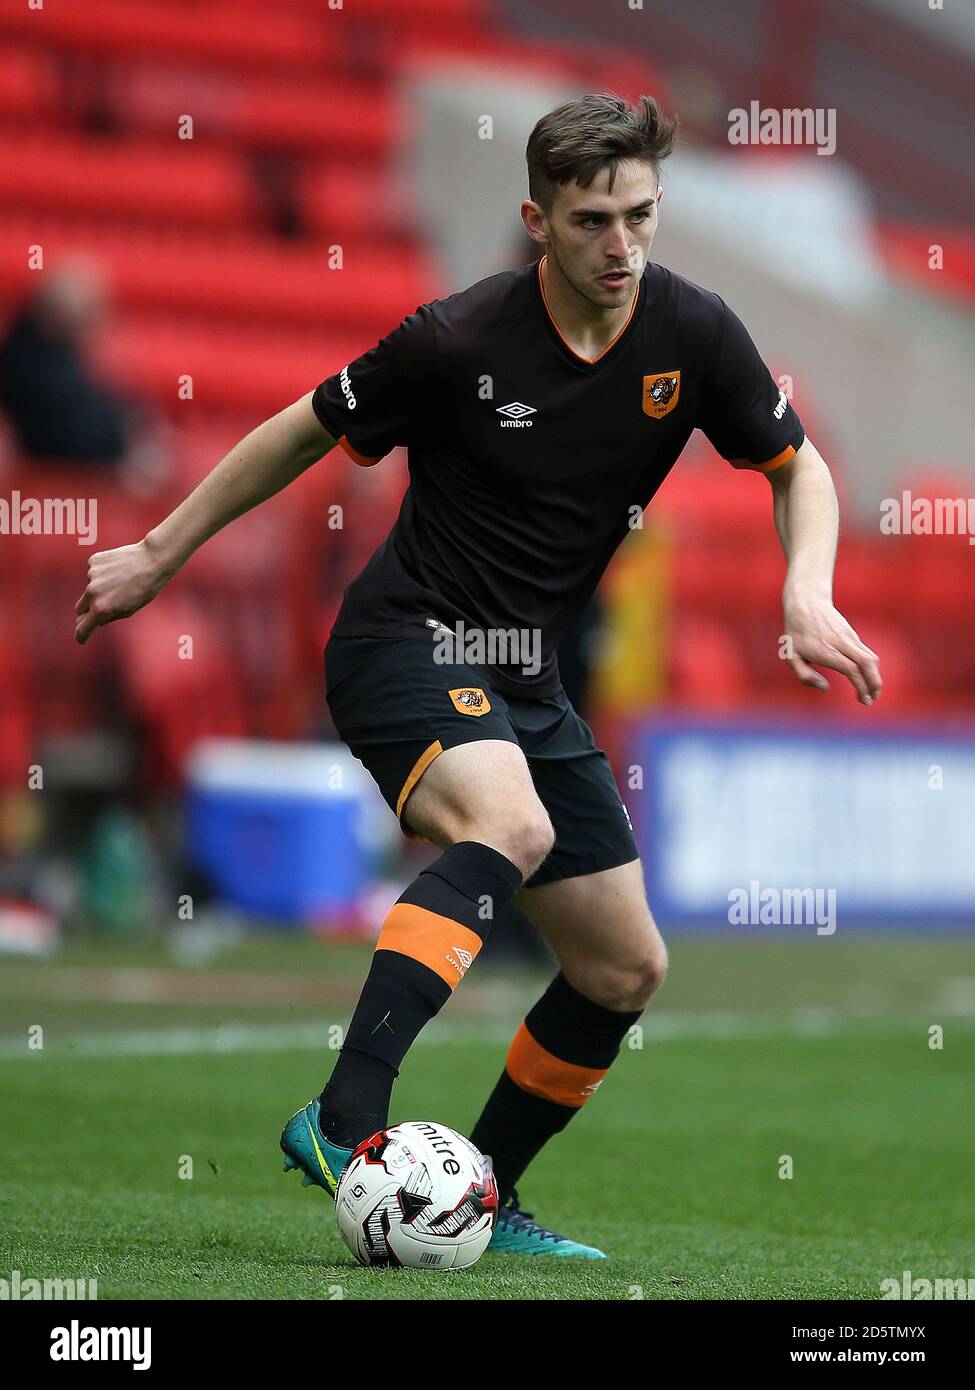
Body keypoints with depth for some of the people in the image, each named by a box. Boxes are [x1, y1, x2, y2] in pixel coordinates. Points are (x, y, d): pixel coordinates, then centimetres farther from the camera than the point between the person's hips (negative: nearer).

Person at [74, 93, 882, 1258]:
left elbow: (797, 467, 10)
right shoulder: (459, 341, -17)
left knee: (625, 969, 5)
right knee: (510, 822, -36)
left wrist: (808, 594, -9)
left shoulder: (692, 333, -5)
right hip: (406, 640, -7)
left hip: (525, 679, 7)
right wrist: (158, 557, 5)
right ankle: (343, 1119, -43)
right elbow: (305, 433, -2)